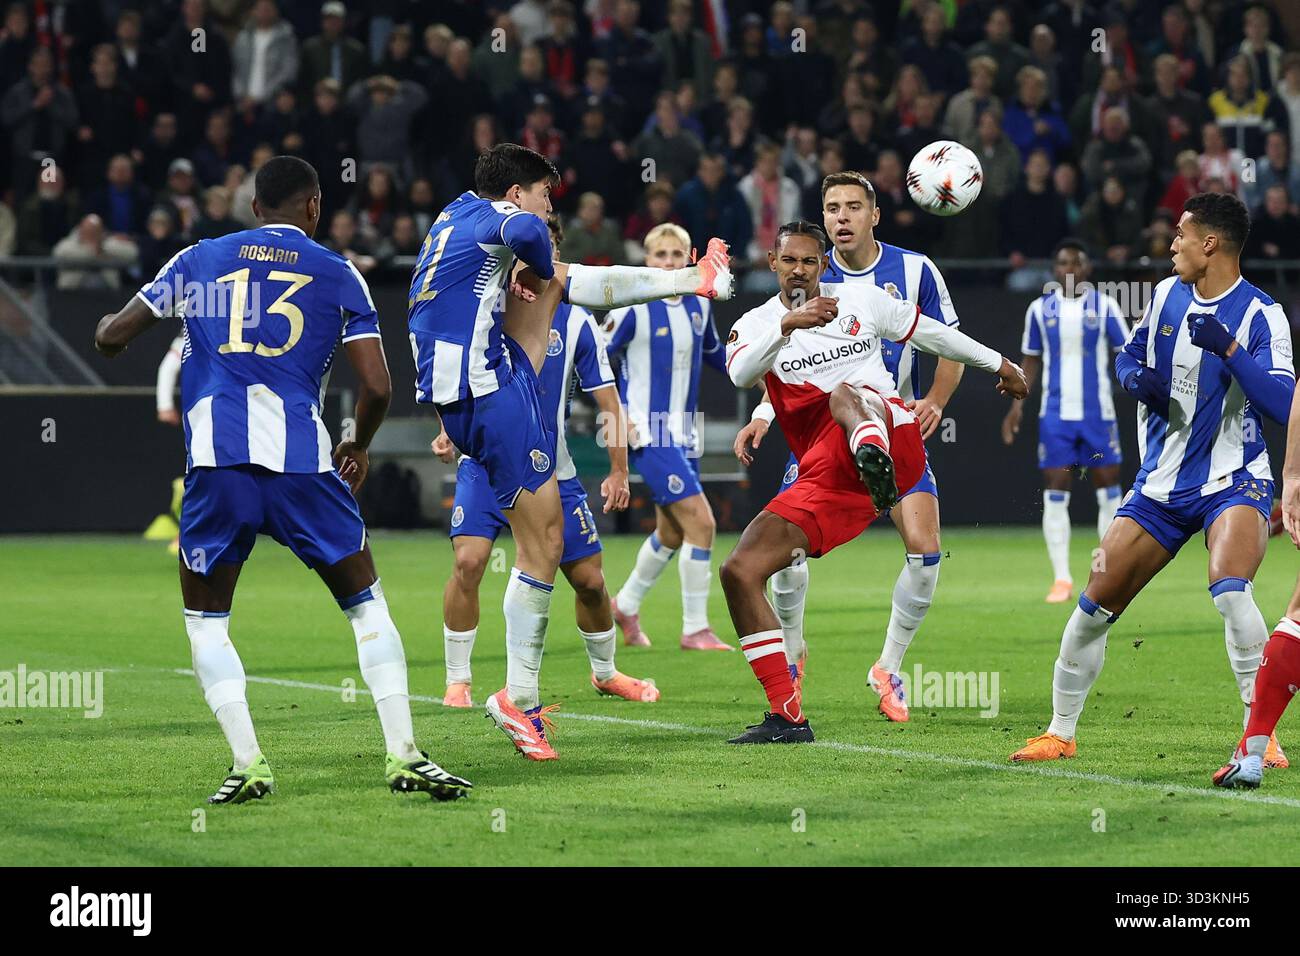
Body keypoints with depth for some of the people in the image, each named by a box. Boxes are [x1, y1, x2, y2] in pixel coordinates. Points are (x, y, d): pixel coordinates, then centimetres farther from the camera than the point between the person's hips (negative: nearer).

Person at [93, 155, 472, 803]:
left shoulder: (199, 259, 16)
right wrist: (358, 447, 25)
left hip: (217, 459, 1)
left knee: (205, 620, 15)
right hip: (302, 459, 0)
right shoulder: (336, 273, 13)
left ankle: (247, 763, -1)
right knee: (366, 604, 14)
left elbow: (112, 338, 16)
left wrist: (108, 332, 41)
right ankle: (403, 755, 4)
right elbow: (376, 387, 6)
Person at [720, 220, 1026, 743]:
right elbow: (740, 372, -10)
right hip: (826, 478, 3)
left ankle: (874, 459, -77)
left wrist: (998, 364, 41)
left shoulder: (862, 299, 16)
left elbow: (930, 332, 31)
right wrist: (788, 324, -27)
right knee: (739, 571, -9)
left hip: (893, 433, -3)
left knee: (843, 392, -38)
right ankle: (786, 716, -5)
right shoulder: (755, 325, 14)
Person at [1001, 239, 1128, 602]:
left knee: (1108, 491, 2)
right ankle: (1062, 579, 2)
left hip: (1097, 412, -1)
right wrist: (1018, 403, 6)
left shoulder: (1104, 306, 0)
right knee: (1055, 494, -2)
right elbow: (1031, 359, 13)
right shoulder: (1040, 309, 5)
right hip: (1055, 415, 1)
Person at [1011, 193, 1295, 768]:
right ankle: (1060, 732, 19)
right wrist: (1135, 377, -4)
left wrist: (1228, 348, -33)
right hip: (1161, 484, 6)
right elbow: (1128, 357, 20)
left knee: (1229, 588, -32)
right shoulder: (1167, 294, 5)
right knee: (1096, 602, 3)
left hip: (1233, 481, -6)